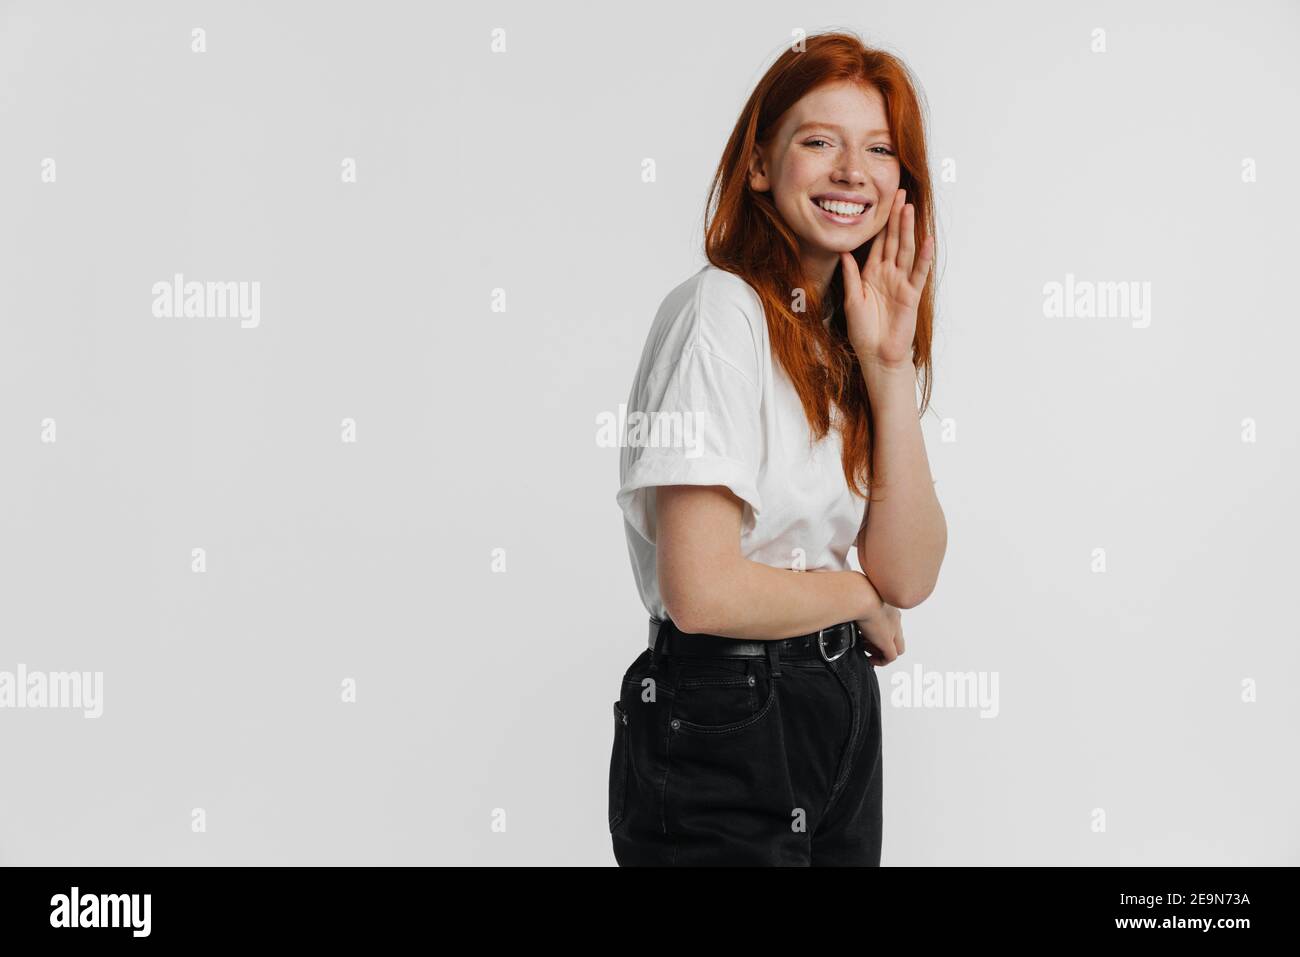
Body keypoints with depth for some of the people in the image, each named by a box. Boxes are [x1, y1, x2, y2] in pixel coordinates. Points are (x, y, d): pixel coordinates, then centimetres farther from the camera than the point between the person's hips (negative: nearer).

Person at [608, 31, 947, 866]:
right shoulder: (720, 313, -15)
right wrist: (861, 597, -5)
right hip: (721, 727, -8)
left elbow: (911, 574, -1)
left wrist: (890, 366, -9)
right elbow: (703, 592, -23)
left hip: (840, 716, 8)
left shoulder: (842, 332, 10)